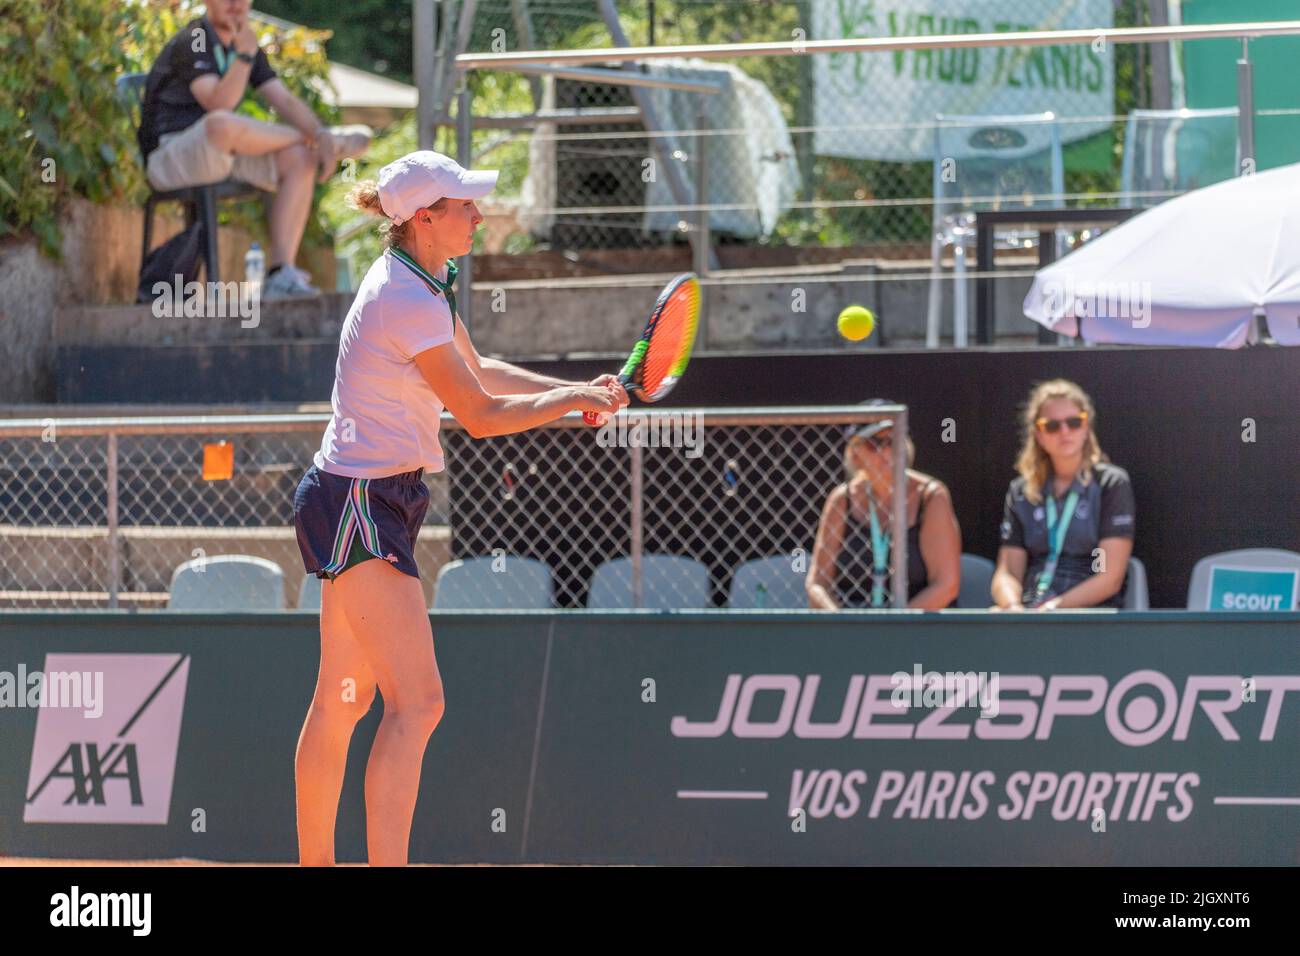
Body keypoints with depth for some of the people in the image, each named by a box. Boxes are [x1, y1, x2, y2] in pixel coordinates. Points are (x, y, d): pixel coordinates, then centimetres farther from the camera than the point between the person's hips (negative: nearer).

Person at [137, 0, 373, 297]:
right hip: (167, 158, -8)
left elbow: (285, 101, 6)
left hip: (219, 157, 8)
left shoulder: (244, 46, 13)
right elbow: (219, 105, -26)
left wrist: (321, 138, -11)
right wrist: (244, 55, -28)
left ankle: (280, 276, -22)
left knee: (300, 160, -13)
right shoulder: (191, 43, -13)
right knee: (223, 125, -40)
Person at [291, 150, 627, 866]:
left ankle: (314, 864, 23)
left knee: (343, 700, 15)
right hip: (358, 506, -10)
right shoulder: (408, 303, -21)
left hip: (358, 504, 10)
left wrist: (577, 389, 11)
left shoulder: (424, 282, 11)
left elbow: (480, 372, 23)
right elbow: (480, 415, -16)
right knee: (416, 702, -16)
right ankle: (387, 866, -23)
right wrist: (576, 400, -5)